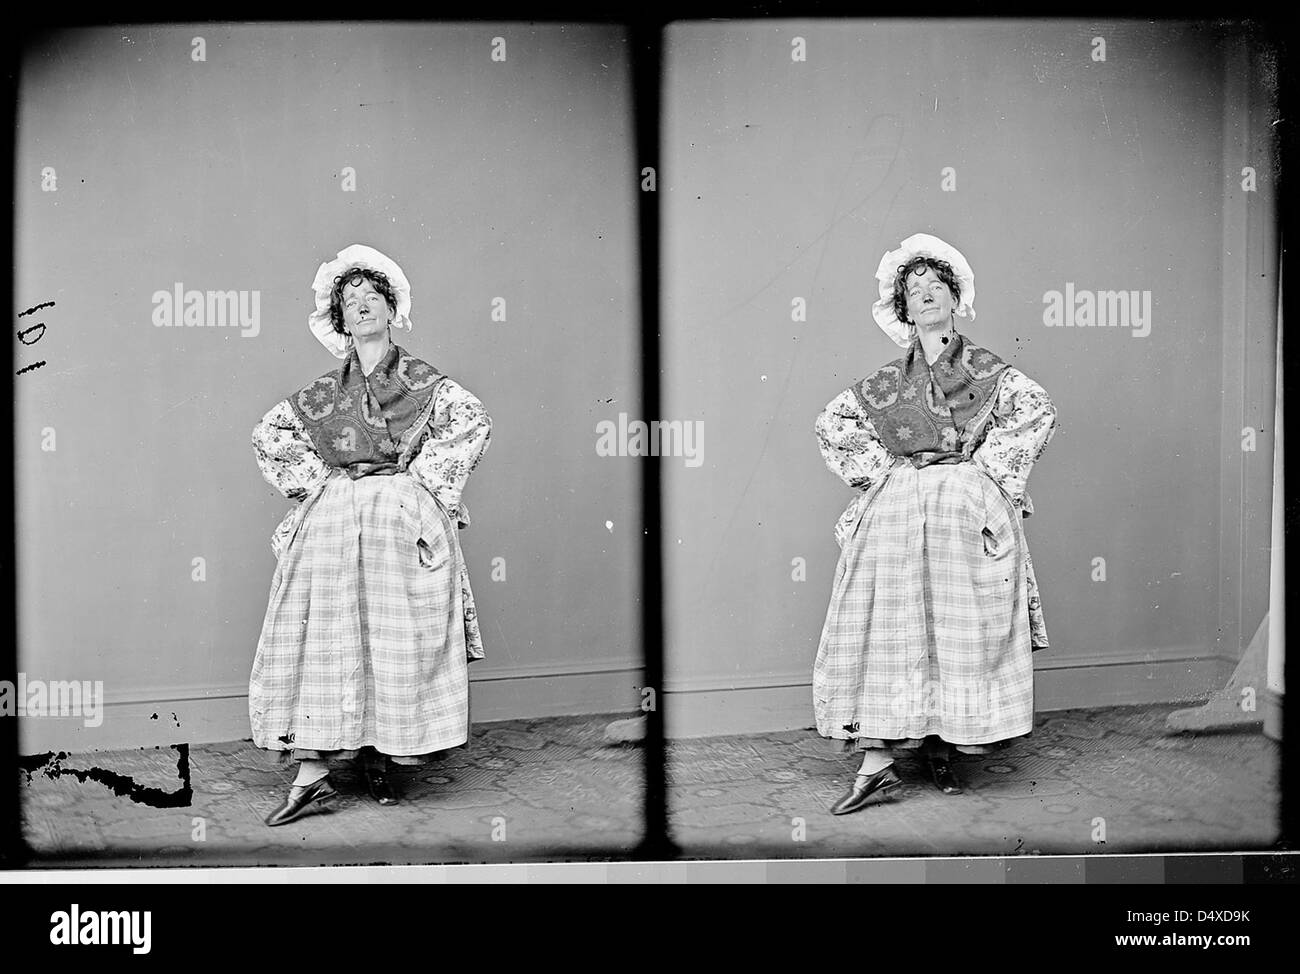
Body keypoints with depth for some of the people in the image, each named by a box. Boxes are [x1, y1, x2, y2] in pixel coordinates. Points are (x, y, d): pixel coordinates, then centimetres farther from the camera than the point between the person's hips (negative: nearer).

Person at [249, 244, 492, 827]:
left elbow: (474, 423, -5)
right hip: (332, 520, 2)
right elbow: (267, 434, 21)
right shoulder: (324, 391, 14)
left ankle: (379, 757, 11)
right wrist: (312, 482, 8)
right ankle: (312, 775, -5)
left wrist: (422, 481, -8)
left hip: (404, 520, -2)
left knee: (399, 641, -2)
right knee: (322, 637, -5)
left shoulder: (423, 381, 6)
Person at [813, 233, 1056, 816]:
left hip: (969, 507, -1)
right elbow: (830, 423, 18)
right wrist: (876, 470, 7)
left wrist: (989, 470, -7)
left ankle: (942, 746, 11)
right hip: (896, 509, 1)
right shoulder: (888, 381, 13)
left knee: (963, 626, -2)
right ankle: (877, 762, -7)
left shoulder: (987, 370, 9)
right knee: (885, 625, -7)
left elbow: (1039, 412, -2)